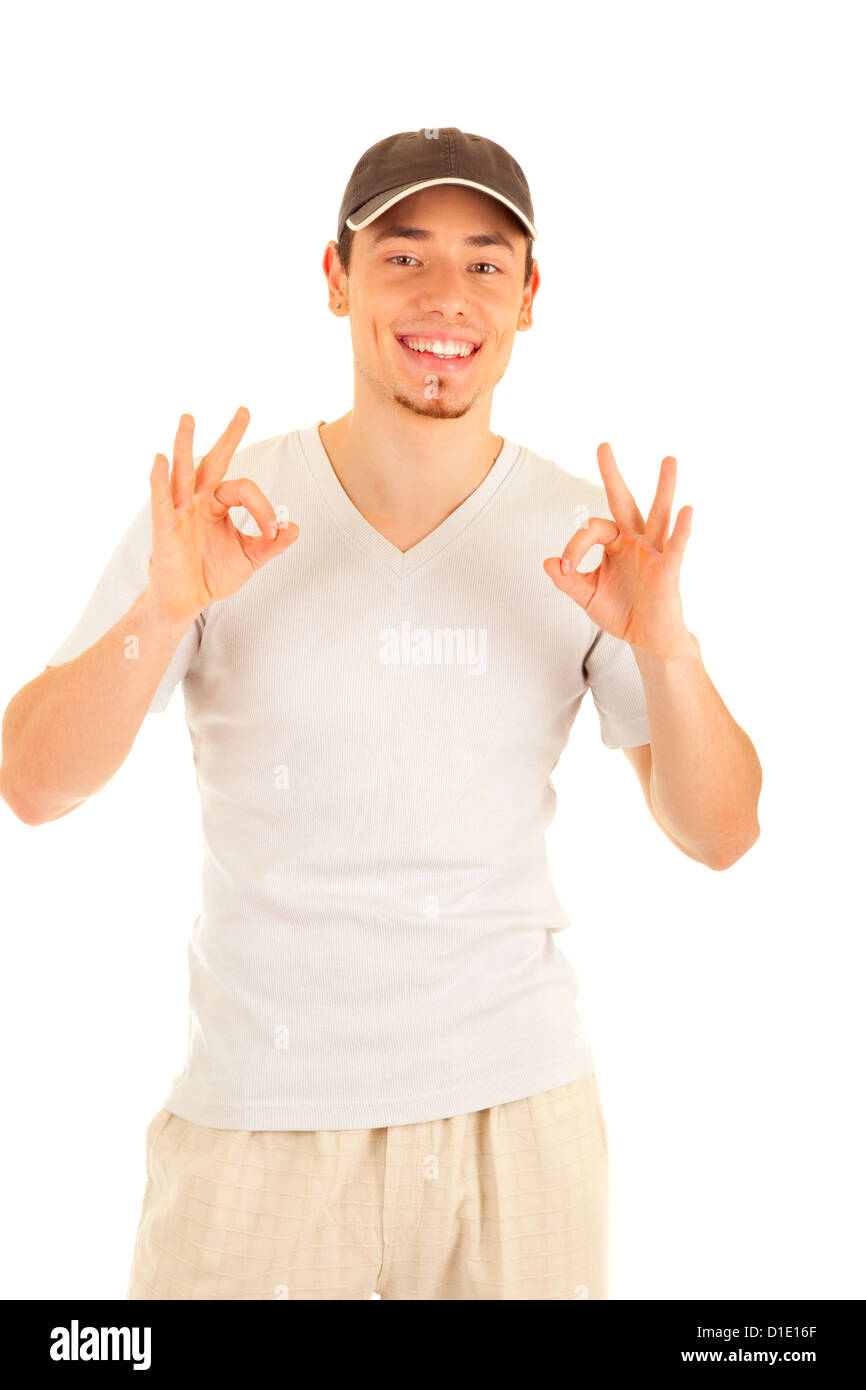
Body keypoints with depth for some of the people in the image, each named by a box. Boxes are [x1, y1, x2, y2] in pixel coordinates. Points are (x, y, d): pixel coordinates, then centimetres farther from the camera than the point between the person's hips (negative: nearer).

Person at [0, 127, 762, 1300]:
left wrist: (663, 642, -22)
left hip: (517, 1114, 1)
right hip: (257, 1120, -1)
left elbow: (719, 833, -4)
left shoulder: (591, 538, -3)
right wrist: (161, 613, -27)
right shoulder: (219, 512, -7)